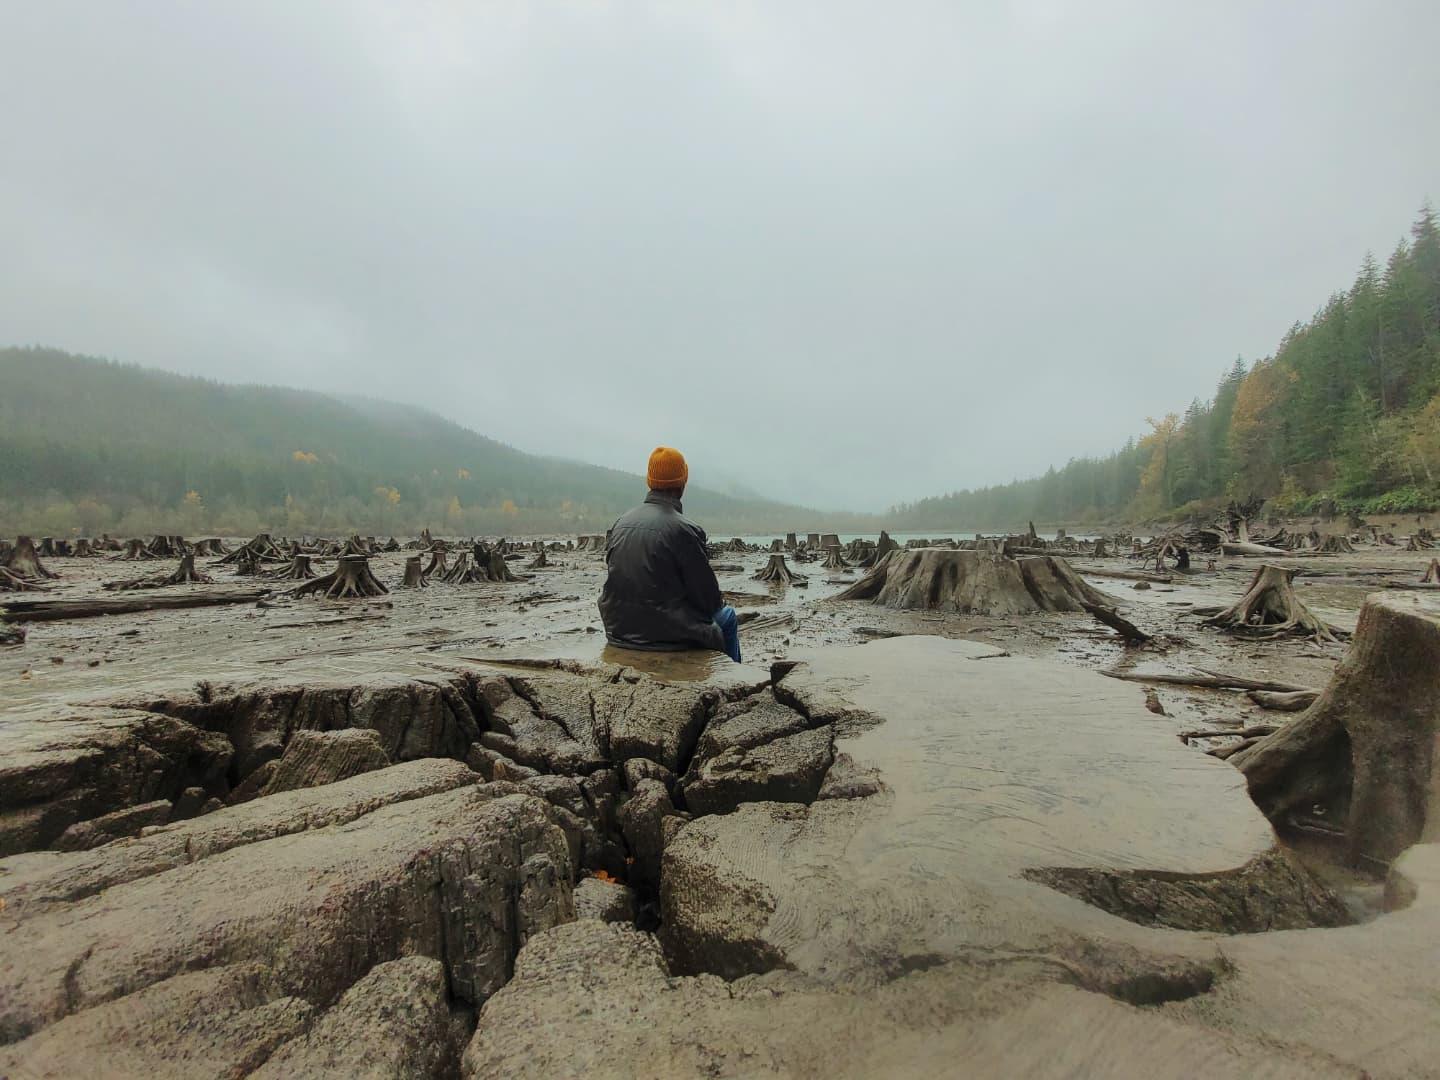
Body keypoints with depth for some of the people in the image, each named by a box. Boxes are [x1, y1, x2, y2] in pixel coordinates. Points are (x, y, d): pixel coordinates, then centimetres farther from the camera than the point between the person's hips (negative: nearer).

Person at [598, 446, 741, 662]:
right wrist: (720, 602, 11)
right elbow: (709, 600, -13)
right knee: (727, 614, 21)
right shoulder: (685, 529, -18)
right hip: (669, 635, -7)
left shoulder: (620, 523, 1)